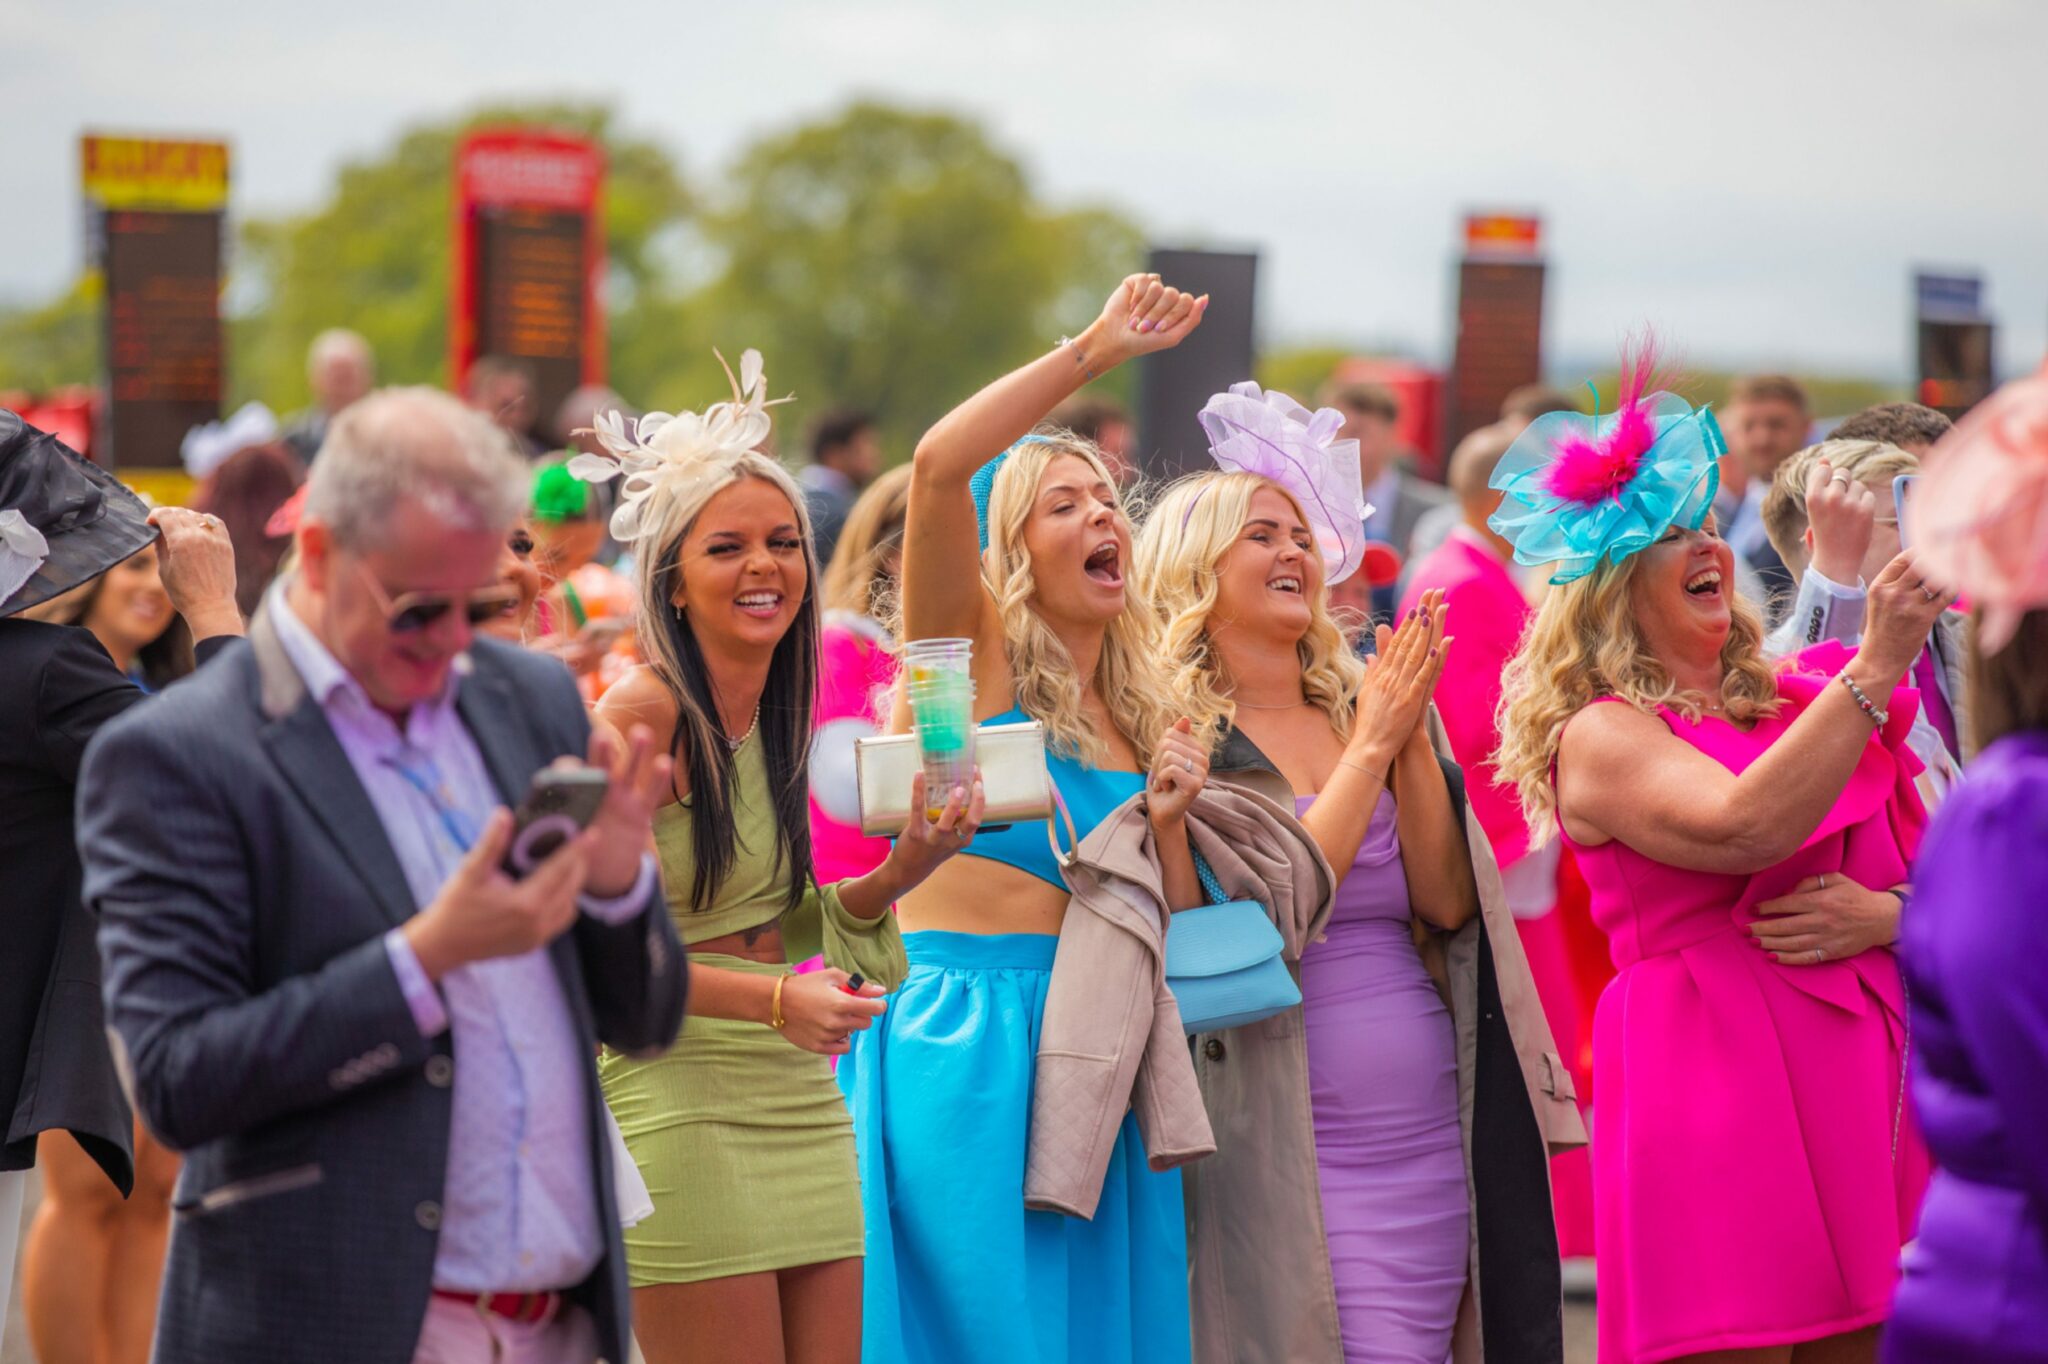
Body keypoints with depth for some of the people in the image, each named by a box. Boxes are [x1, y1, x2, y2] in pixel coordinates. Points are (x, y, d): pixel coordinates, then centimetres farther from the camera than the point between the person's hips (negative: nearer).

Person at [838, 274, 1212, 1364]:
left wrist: (1167, 825, -1)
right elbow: (937, 465, -18)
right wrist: (1096, 350, -16)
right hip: (958, 1056, -6)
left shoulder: (1142, 716, 17)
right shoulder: (971, 655, 1)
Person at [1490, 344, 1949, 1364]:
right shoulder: (1600, 736, -3)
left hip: (1860, 1077, 6)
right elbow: (1743, 826, -22)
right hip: (1706, 1081, -6)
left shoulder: (1796, 705, 16)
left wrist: (1884, 914, -6)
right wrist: (1877, 666, -23)